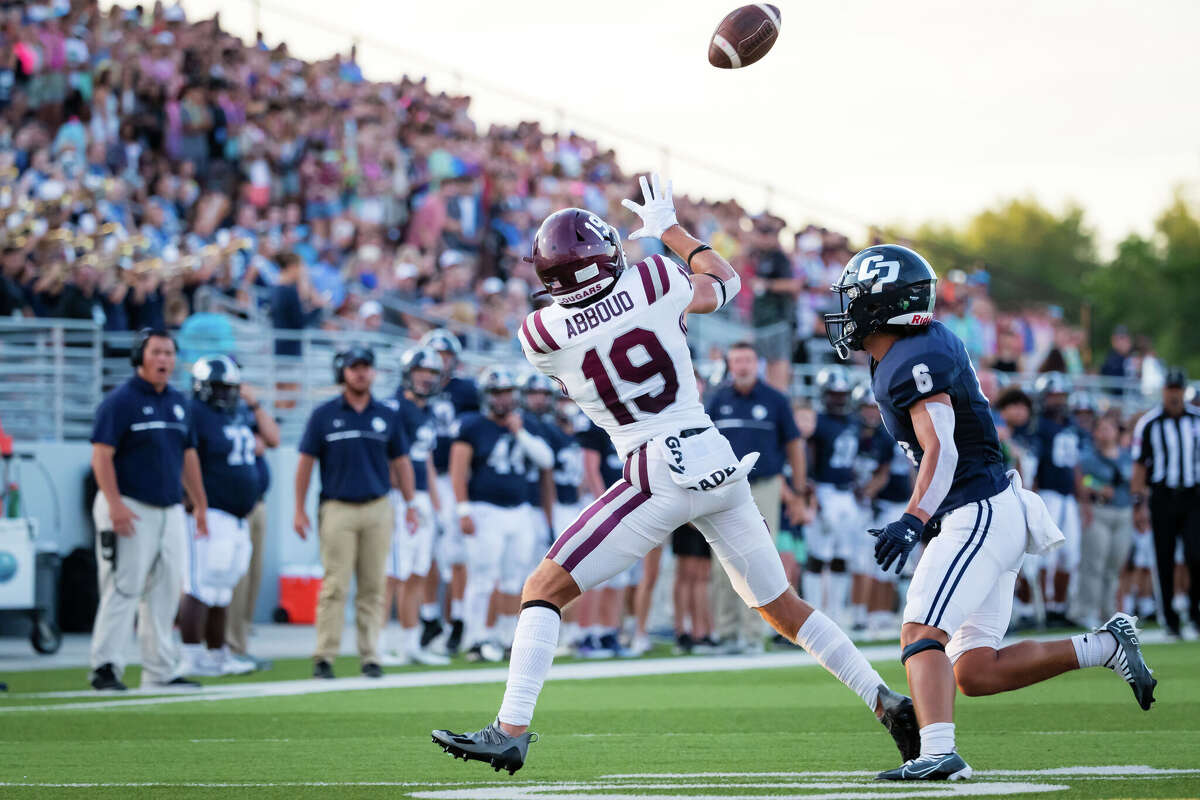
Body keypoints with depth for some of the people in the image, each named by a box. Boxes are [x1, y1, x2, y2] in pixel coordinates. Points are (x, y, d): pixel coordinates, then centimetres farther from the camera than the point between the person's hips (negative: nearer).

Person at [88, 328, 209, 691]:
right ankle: (105, 667, -8)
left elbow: (188, 456, 21)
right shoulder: (120, 401, -8)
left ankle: (161, 671, 14)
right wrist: (115, 504, -23)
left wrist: (200, 504, 19)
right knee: (123, 589, -10)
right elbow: (102, 455, -14)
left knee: (166, 592, 9)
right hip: (130, 508, -7)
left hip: (170, 510, 7)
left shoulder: (178, 402, 14)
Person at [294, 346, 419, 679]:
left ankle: (370, 656, 7)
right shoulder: (324, 415, 3)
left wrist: (411, 504, 12)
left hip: (378, 510, 3)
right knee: (335, 586, -7)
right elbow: (306, 462, 4)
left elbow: (400, 462, 16)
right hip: (337, 510, -3)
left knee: (373, 587, 3)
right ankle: (324, 657, -3)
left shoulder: (387, 416, 10)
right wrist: (299, 510, -1)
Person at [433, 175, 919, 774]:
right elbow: (725, 285, 19)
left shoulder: (539, 332, -6)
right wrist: (669, 228, 30)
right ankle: (889, 704, 18)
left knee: (545, 588, 2)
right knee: (782, 606, 18)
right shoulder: (654, 280, -2)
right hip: (717, 461, 4)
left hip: (657, 476, -4)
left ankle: (511, 733, -9)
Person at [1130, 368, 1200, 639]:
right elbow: (1139, 467, 2)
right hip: (1162, 497, -1)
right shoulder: (1148, 423, 1)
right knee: (1165, 561, 1)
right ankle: (1170, 618, 9)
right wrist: (1140, 504, -5)